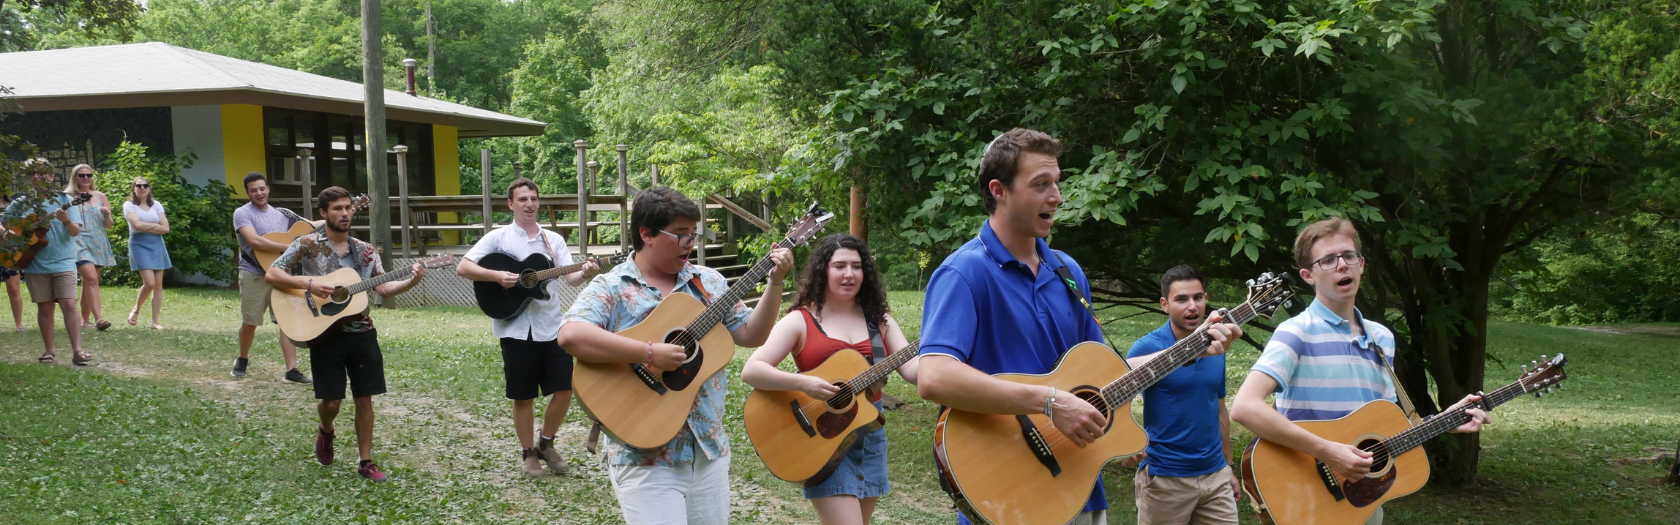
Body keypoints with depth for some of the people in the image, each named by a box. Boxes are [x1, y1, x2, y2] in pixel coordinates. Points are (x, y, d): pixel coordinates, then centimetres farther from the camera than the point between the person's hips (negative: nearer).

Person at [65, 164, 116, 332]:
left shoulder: (100, 196, 11)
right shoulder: (68, 197, 2)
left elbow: (108, 225, 11)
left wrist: (107, 215, -9)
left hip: (98, 243, 4)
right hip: (79, 242, -4)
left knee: (88, 283, 10)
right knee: (91, 278, -20)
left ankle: (85, 320, 18)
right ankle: (98, 318, -28)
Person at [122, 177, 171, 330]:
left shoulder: (156, 205, 11)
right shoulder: (129, 205, 1)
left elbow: (165, 228, 2)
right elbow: (138, 225, -15)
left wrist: (146, 228, -6)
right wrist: (156, 225, -3)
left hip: (157, 244, 4)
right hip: (139, 244, -4)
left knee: (158, 284, -1)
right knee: (149, 282, -16)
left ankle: (155, 322, 5)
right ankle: (136, 309, 12)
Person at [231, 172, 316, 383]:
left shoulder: (282, 214, 13)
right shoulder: (243, 213, -4)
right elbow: (254, 240, -20)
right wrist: (288, 247, -22)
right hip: (254, 274, -4)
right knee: (249, 322, 5)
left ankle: (291, 370, -6)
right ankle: (242, 359, 31)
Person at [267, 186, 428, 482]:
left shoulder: (365, 251, 8)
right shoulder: (307, 245, -2)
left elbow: (384, 288, 0)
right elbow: (271, 274, -7)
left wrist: (411, 282, -19)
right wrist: (308, 284, -22)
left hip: (361, 332, 3)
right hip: (326, 334, -3)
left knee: (364, 399, 4)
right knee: (331, 401, -2)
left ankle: (366, 462, 14)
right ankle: (326, 431, 34)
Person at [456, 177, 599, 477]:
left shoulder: (553, 240, 10)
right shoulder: (498, 238, 1)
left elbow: (570, 278, 0)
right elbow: (462, 268, -6)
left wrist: (585, 273, -22)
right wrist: (497, 276, -20)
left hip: (552, 326, 3)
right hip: (516, 328, -3)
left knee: (564, 388, 1)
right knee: (523, 396, 5)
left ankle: (546, 444, 23)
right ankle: (528, 453, 22)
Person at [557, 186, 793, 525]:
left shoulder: (709, 282, 9)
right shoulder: (610, 287, -7)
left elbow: (750, 336, 9)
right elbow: (570, 336, -24)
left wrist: (775, 282, -2)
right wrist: (650, 353, -26)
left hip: (710, 448, 5)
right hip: (646, 456, -5)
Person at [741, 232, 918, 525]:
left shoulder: (878, 319, 8)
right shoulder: (800, 321, -5)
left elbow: (913, 370, -2)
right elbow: (750, 371, -13)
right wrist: (803, 383, -27)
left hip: (870, 436, 5)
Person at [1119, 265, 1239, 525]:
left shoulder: (1216, 349, 7)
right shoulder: (1147, 348, -10)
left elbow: (1220, 410, 16)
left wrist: (1228, 467, 17)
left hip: (1215, 475, 5)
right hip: (1164, 478, -5)